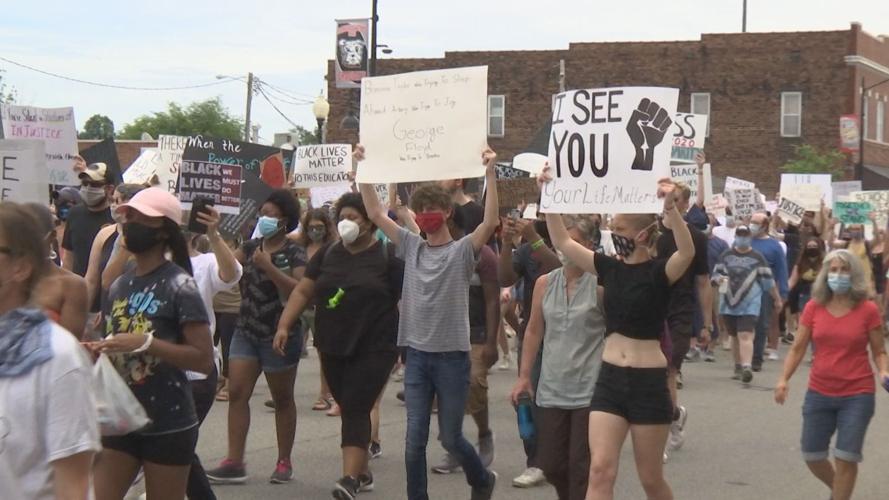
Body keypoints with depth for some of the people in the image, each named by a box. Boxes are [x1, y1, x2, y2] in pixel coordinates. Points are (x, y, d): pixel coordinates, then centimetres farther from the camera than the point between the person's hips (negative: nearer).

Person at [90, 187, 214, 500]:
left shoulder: (178, 285, -12)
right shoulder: (119, 286, 10)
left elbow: (204, 359, -17)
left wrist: (145, 343, -25)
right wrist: (98, 351, 0)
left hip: (168, 427, -6)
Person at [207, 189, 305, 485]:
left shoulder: (294, 253, -8)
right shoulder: (250, 247, 10)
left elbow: (301, 291, -21)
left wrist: (269, 267, -23)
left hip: (279, 335, -5)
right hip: (246, 331, 5)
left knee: (282, 399, 7)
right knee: (236, 393, -4)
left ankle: (284, 462, 18)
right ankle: (234, 463, -3)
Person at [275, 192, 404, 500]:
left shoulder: (388, 256, -5)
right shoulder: (327, 253, 9)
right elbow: (303, 291, 9)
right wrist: (284, 325, -1)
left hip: (373, 348, -5)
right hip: (333, 349, 5)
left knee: (355, 410, -13)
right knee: (348, 409, 13)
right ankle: (362, 472, 26)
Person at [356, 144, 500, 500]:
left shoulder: (463, 250, -4)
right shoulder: (410, 246, 7)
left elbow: (490, 222, -20)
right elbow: (376, 213, 6)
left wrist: (490, 173, -27)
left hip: (452, 355, -3)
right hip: (417, 354, 3)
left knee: (451, 438, 6)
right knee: (415, 439, 1)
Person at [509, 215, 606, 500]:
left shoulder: (600, 284, -7)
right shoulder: (545, 283, 6)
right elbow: (534, 331, 14)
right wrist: (524, 376, 13)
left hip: (588, 390, -4)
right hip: (551, 389, 4)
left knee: (581, 466, -1)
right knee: (551, 465, 9)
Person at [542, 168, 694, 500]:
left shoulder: (659, 271, -8)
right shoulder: (610, 268, 7)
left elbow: (687, 252, -30)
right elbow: (562, 241, 10)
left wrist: (671, 208, -44)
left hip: (648, 382, -4)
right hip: (609, 379, 4)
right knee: (600, 470, -7)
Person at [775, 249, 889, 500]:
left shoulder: (868, 310, -7)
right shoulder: (814, 307, -1)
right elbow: (798, 348, 3)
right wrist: (784, 379, -10)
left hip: (857, 396, -3)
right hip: (819, 393, 3)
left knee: (845, 457, -4)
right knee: (812, 456, 11)